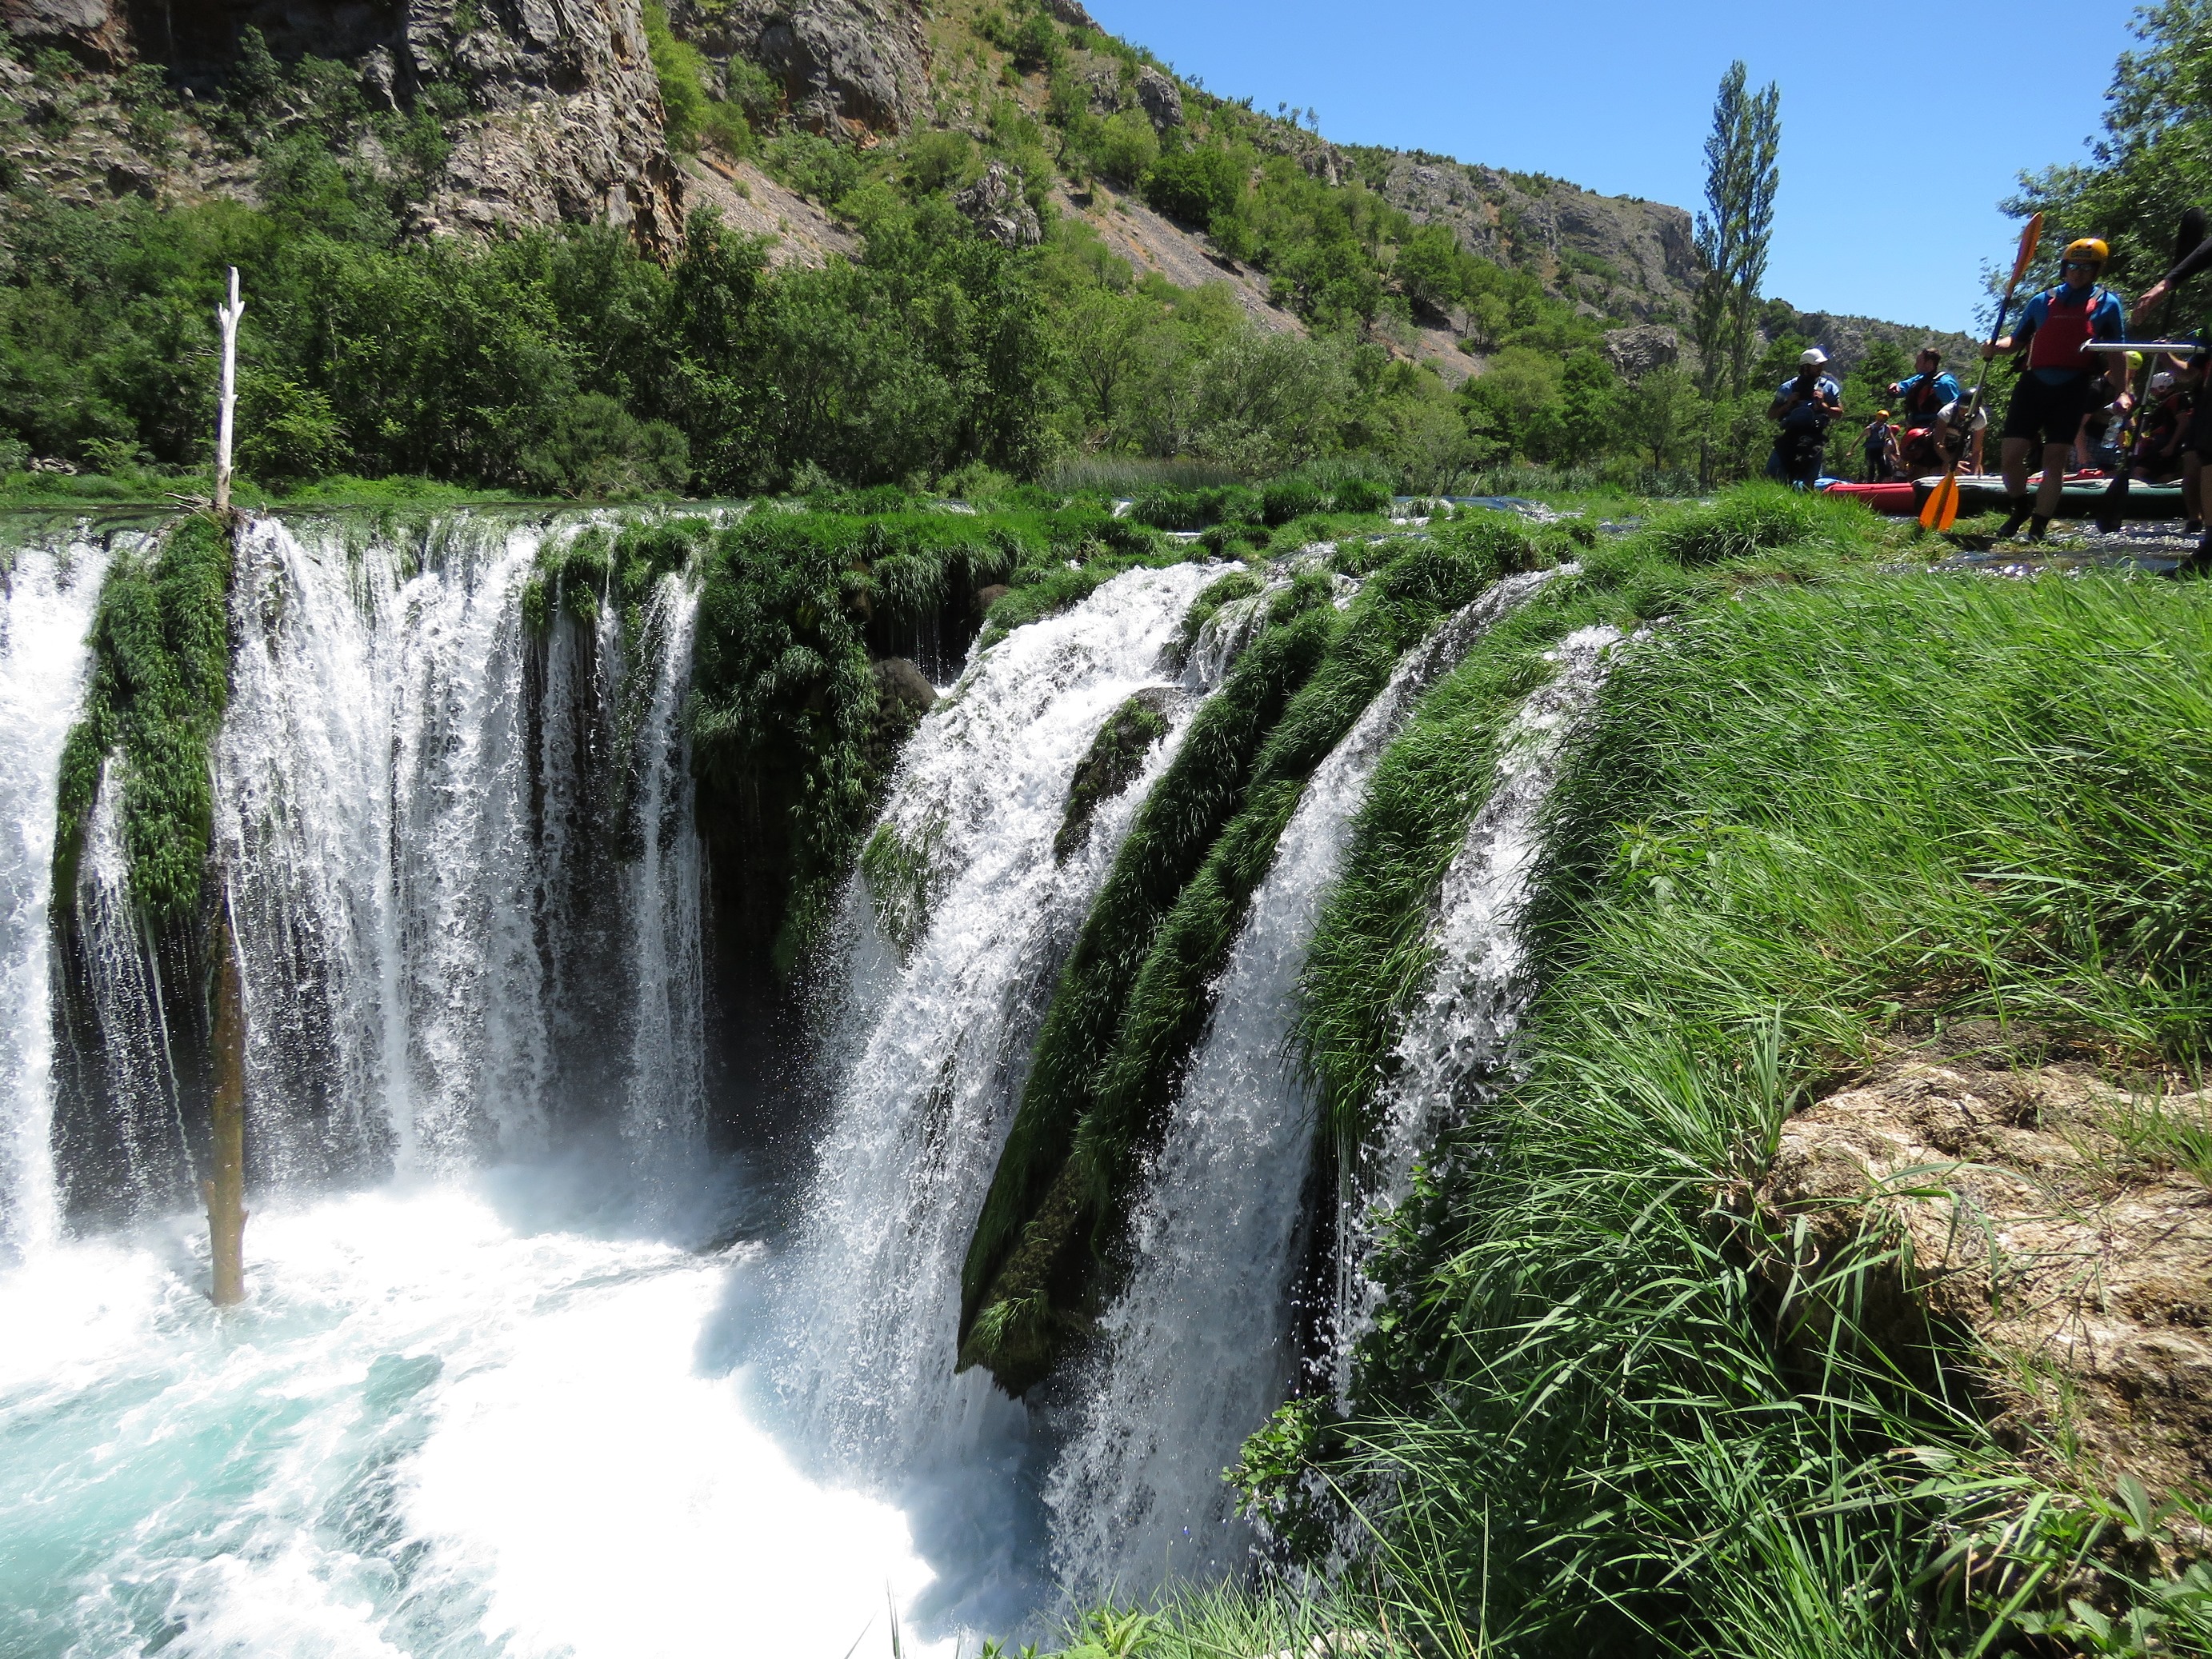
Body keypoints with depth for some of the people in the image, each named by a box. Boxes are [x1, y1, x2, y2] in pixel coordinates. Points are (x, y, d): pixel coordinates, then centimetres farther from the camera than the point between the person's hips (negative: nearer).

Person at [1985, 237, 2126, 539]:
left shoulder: (2107, 303, 9)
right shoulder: (2042, 301, 13)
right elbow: (2018, 341, 15)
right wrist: (1996, 347, -8)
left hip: (2073, 389, -2)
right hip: (2034, 383, 2)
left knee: (2055, 459, -3)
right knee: (2011, 454, -6)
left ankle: (2038, 529, 2)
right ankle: (2020, 509, 20)